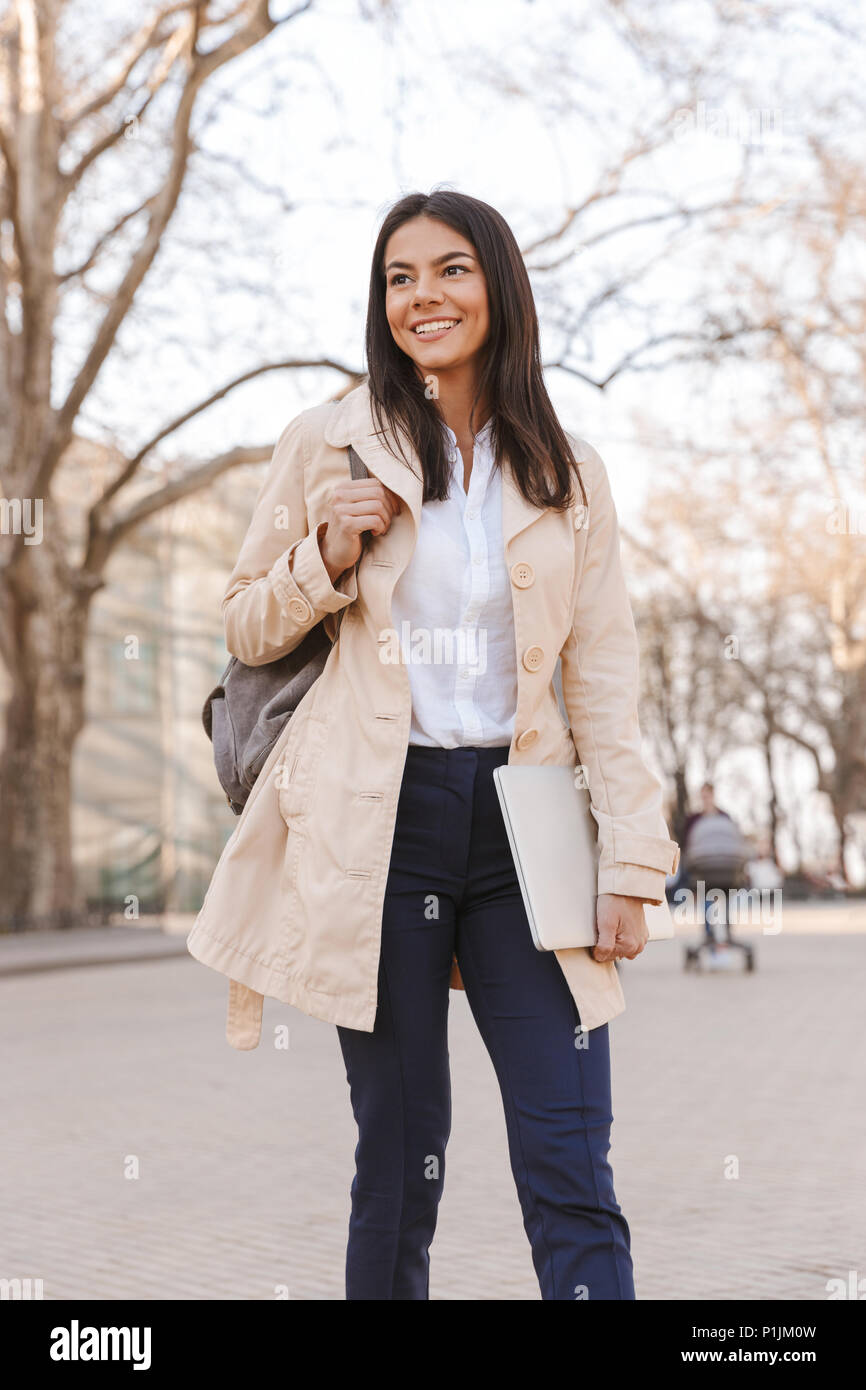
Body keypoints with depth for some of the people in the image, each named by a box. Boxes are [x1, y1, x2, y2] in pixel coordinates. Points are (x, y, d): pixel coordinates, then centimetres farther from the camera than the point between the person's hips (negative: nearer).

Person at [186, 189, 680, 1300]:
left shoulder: (566, 475, 10)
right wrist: (326, 558, -9)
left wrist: (630, 862, 0)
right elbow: (244, 631, 11)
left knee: (572, 1172, -5)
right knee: (401, 1160, 3)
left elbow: (604, 677, 8)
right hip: (378, 822, -1)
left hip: (520, 822, 1)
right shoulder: (329, 445, 5)